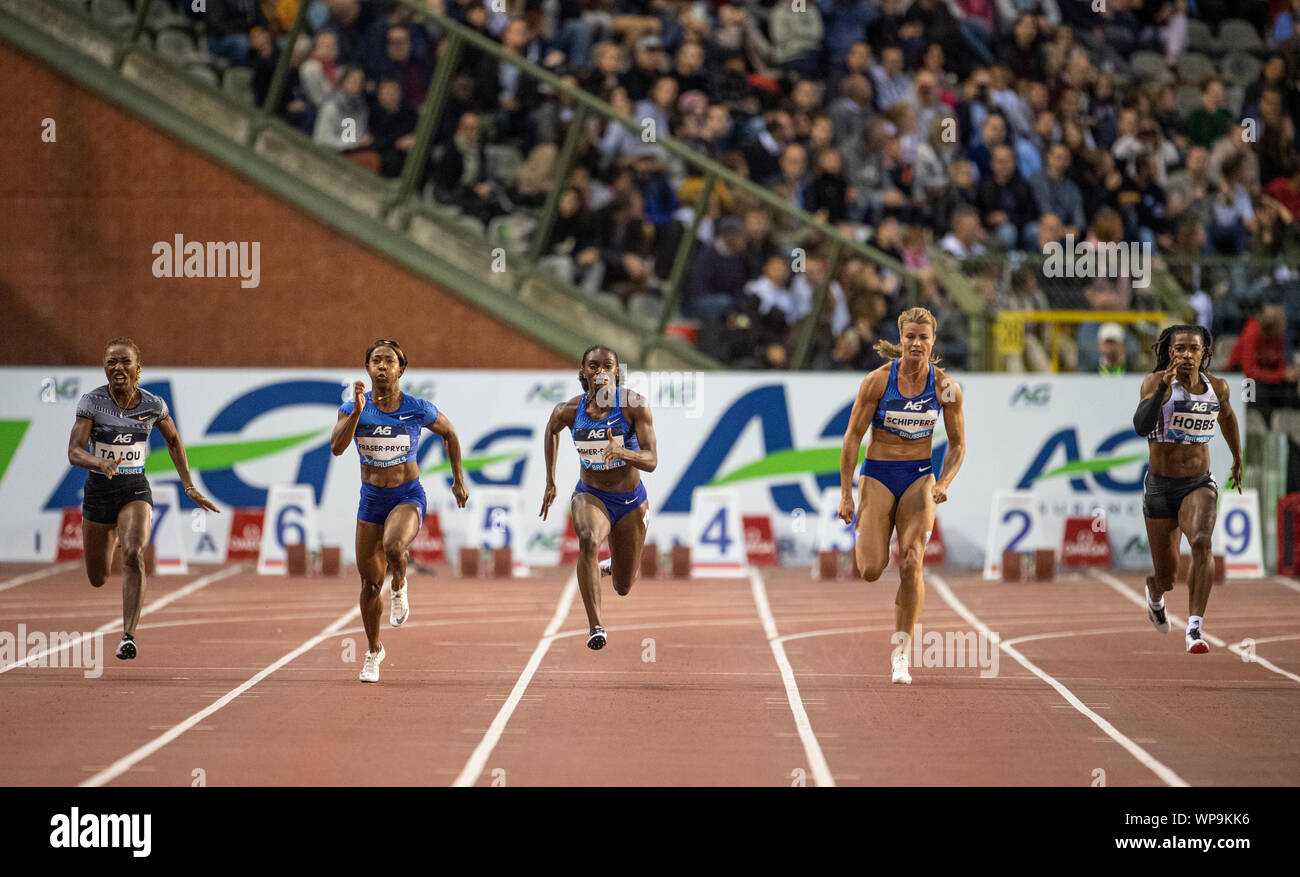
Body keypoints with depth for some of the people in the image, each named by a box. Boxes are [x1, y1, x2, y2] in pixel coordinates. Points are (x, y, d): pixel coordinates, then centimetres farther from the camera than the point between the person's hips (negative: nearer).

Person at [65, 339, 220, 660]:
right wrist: (102, 464, -39)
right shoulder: (92, 402, -12)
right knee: (97, 579, 12)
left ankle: (129, 635, -29)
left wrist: (189, 486, 9)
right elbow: (74, 452, -18)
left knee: (134, 554, -29)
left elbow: (174, 441, 13)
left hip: (135, 490, 0)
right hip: (98, 489, 0)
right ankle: (112, 537, 51)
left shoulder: (153, 404, -6)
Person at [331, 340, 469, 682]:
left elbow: (449, 433, 9)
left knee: (393, 546, -36)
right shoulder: (353, 408, -6)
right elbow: (337, 447, -21)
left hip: (408, 497, -3)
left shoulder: (418, 409, -9)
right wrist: (358, 410, -31)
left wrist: (458, 481, 11)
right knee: (370, 582, 7)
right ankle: (374, 651, 29)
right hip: (371, 499, 3)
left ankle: (400, 587, 0)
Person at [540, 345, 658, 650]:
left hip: (631, 501, 0)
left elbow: (651, 461, -23)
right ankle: (595, 627, -40)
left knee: (624, 587, 12)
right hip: (590, 495, 0)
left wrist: (623, 452, -43)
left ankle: (613, 567, 52)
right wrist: (550, 482, 13)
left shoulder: (634, 405, -19)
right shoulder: (569, 410, -12)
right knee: (588, 539, -36)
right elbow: (551, 431, 13)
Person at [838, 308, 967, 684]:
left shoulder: (946, 388, -5)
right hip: (877, 475, -1)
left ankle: (901, 653, -3)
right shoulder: (877, 381, -11)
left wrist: (943, 483, -12)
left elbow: (957, 445, 5)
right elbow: (852, 438, -5)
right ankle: (864, 540, 28)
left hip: (919, 479, 1)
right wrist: (846, 494, -8)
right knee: (871, 571, -10)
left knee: (911, 566, -13)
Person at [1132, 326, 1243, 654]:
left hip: (1199, 484, 1)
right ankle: (1155, 594, 50)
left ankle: (1195, 629, -33)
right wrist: (1163, 388, -41)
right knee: (1166, 577, 9)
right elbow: (1142, 426, -29)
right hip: (1160, 487, -1)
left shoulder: (1217, 387, 0)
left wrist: (1238, 458, 35)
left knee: (1202, 542, -31)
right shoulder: (1155, 382, -12)